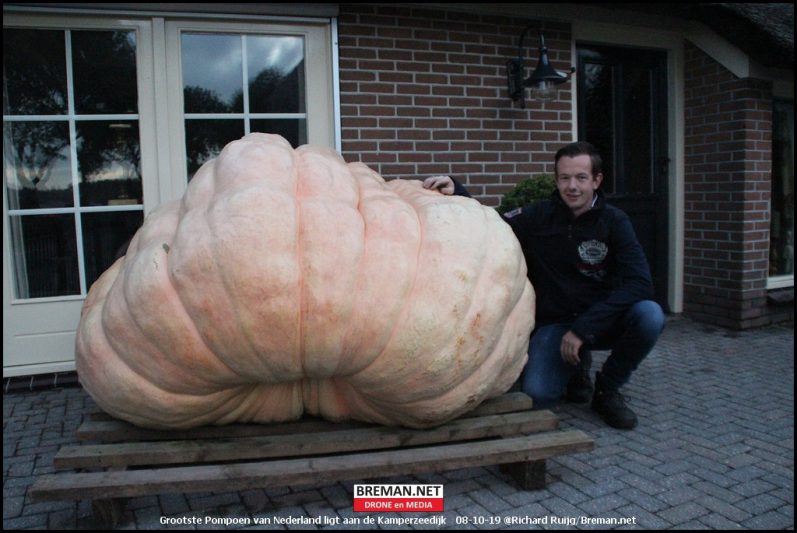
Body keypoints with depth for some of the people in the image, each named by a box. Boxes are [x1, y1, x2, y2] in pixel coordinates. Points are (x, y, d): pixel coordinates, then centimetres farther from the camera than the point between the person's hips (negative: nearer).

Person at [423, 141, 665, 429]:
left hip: (604, 322, 1)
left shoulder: (614, 221, -7)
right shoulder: (540, 216, -4)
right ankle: (575, 366, 14)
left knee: (650, 315, -30)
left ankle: (607, 389, -1)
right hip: (554, 324, 0)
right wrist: (455, 191, -19)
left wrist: (584, 328, -27)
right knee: (536, 394, -25)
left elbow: (640, 283, -18)